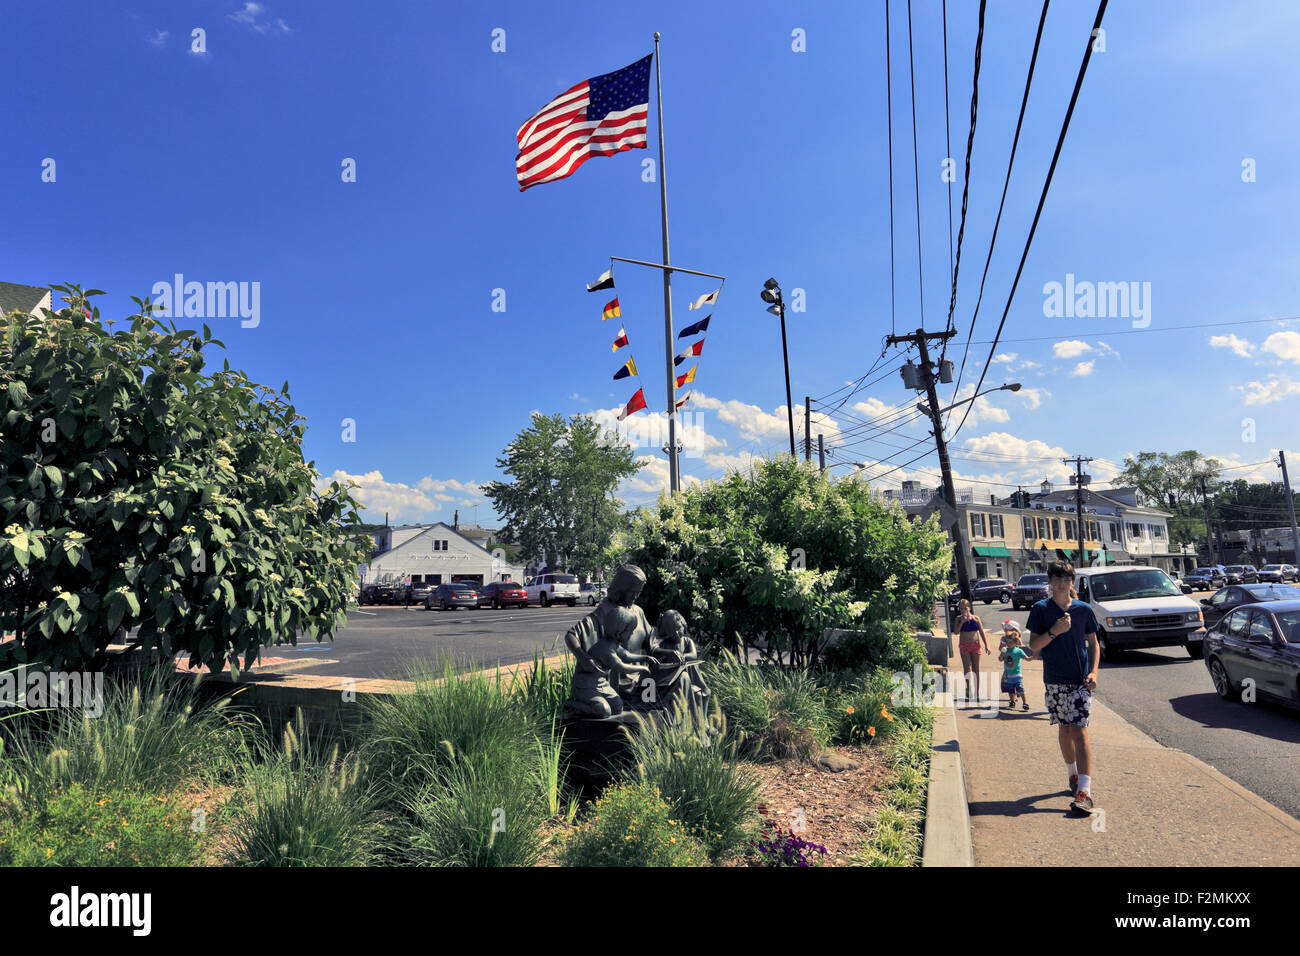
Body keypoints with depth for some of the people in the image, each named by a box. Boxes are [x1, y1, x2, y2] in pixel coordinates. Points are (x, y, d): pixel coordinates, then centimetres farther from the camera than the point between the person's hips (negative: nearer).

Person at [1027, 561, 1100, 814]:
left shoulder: (1084, 610, 3)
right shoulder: (1041, 609, 0)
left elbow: (1093, 643, 11)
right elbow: (1034, 645, -1)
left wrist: (1093, 672, -2)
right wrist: (1054, 632, -17)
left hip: (1081, 679, -1)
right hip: (1055, 679, 1)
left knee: (1079, 730, -10)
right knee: (1064, 729, 12)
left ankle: (1084, 791, -15)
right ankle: (1073, 774, 34)